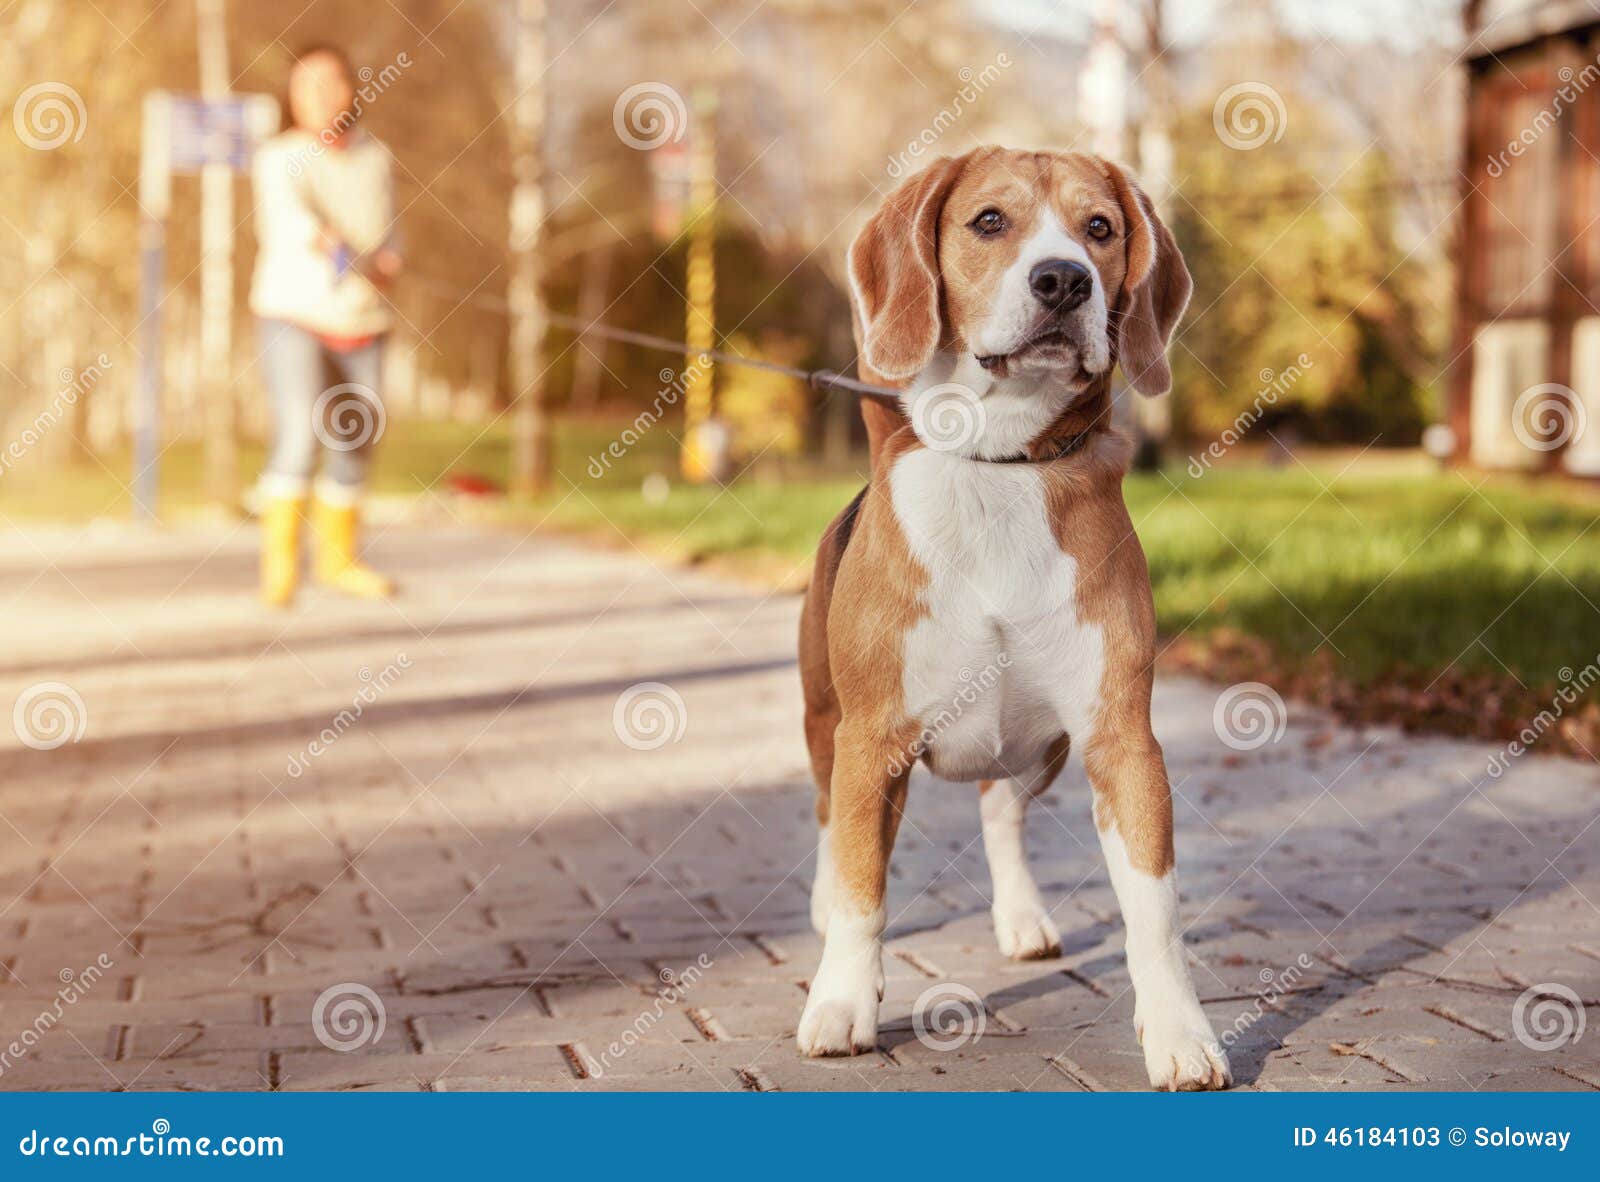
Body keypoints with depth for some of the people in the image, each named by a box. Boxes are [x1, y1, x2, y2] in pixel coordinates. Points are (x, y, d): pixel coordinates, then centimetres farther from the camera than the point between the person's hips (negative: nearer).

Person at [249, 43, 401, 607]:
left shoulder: (376, 158, 5)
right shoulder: (281, 158, -12)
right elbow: (286, 212, -32)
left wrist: (387, 261, -10)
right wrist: (326, 243, -52)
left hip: (361, 326, 6)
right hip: (294, 314, -6)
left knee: (354, 446, 13)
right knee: (299, 434, -23)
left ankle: (337, 558, 31)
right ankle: (279, 566, -23)